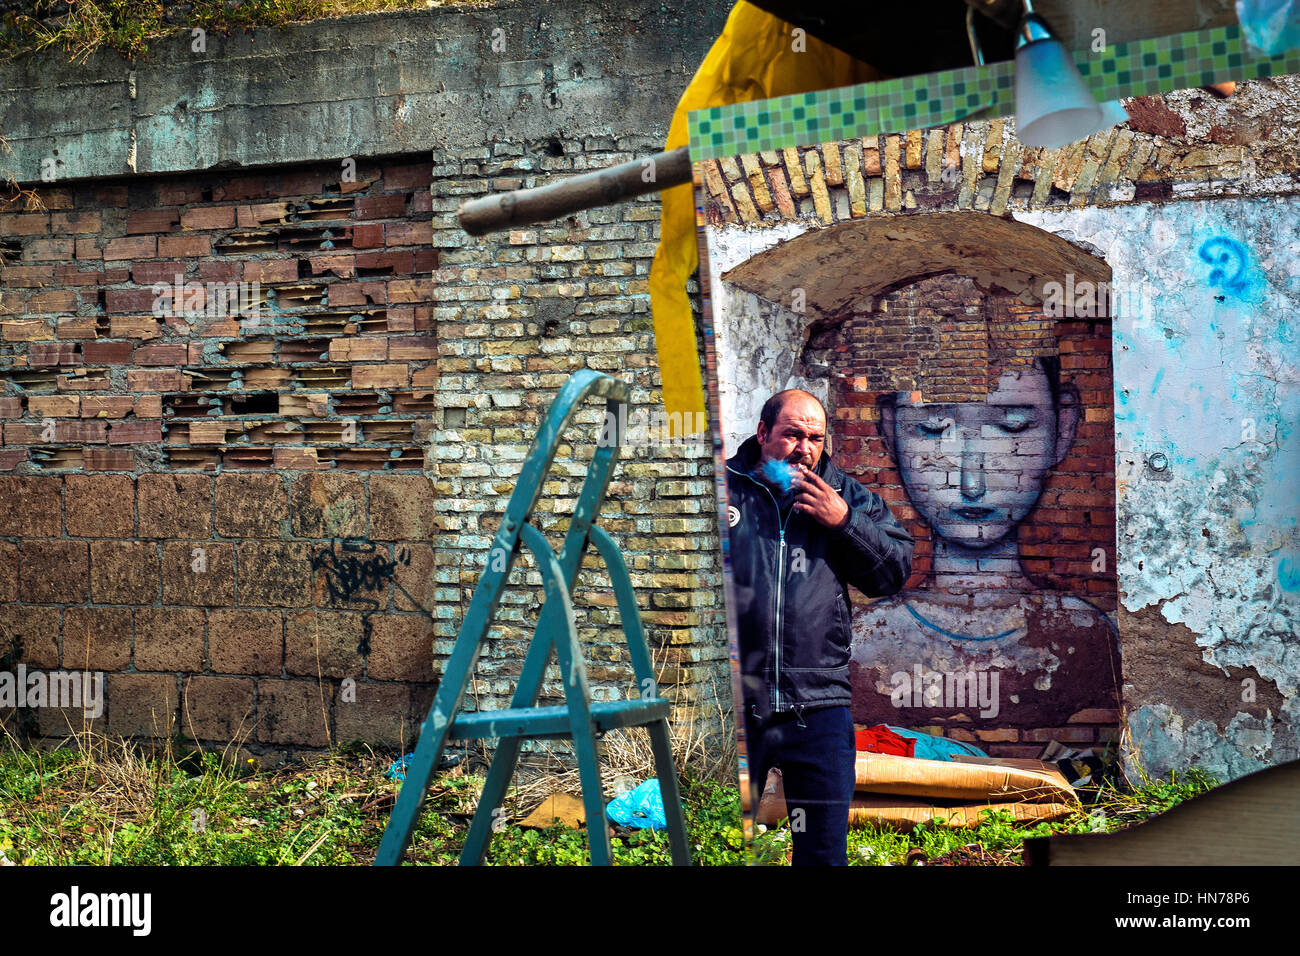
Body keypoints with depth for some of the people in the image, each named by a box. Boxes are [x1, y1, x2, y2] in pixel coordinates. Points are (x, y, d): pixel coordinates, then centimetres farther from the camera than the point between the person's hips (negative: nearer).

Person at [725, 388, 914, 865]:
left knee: (824, 850, 7)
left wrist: (843, 521, -6)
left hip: (817, 705, 1)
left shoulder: (846, 497, 11)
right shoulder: (721, 488, 5)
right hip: (730, 705, -1)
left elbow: (896, 571, 6)